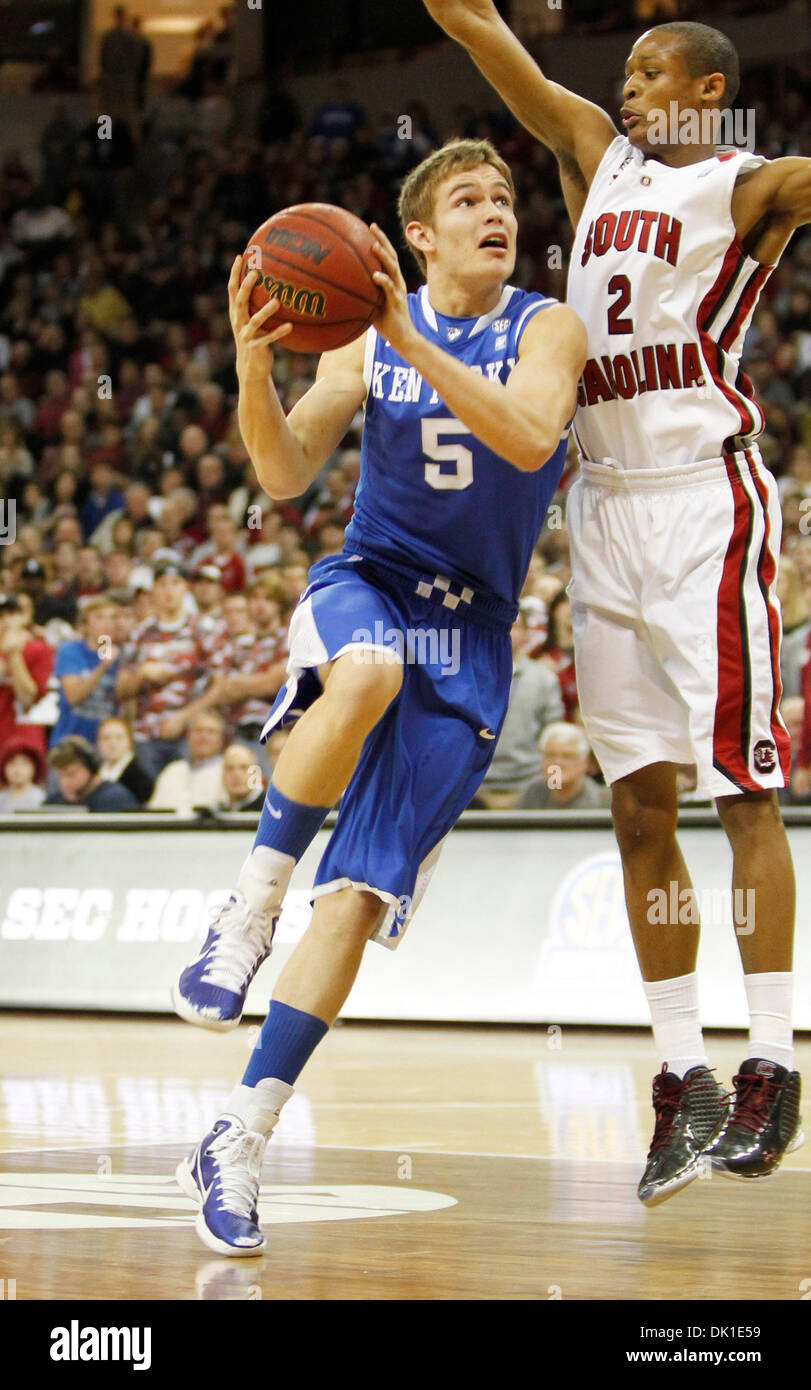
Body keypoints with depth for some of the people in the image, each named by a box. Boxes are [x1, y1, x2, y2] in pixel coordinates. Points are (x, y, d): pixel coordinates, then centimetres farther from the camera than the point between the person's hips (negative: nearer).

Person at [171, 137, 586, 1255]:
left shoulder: (545, 328, -3)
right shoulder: (370, 335, 2)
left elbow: (530, 439, -24)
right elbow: (286, 475, -4)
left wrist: (412, 343, -33)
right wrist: (253, 368, -23)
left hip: (469, 638, 0)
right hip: (367, 587, 0)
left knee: (358, 897, -10)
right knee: (369, 674, -41)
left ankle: (240, 1143, -7)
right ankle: (251, 901, -23)